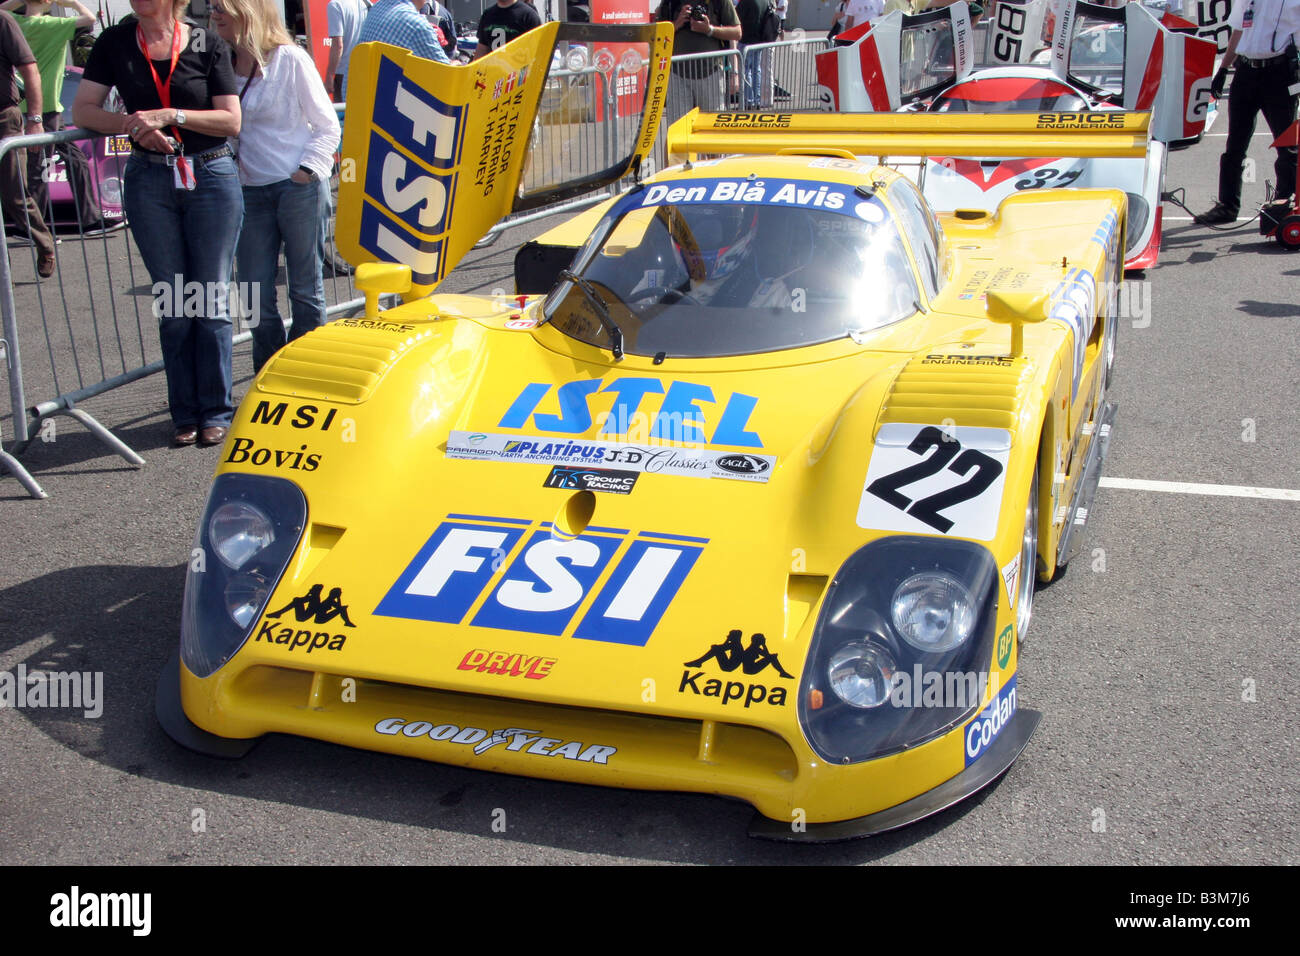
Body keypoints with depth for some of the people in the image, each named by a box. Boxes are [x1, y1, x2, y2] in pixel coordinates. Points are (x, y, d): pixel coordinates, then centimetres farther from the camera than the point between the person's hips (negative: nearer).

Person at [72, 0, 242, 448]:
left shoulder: (208, 45, 0)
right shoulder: (115, 43, 6)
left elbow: (231, 121, -5)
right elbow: (82, 110, 3)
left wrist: (171, 115, -16)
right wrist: (132, 124, -14)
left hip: (211, 176, -2)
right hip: (149, 181, 2)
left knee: (211, 300, 1)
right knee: (172, 304, 5)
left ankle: (216, 411, 11)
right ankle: (185, 414, 13)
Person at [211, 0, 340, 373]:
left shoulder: (291, 60, -4)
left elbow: (328, 127, -1)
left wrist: (305, 172, -11)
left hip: (300, 188, -4)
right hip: (249, 192, 4)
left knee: (305, 287, 5)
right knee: (255, 293, 4)